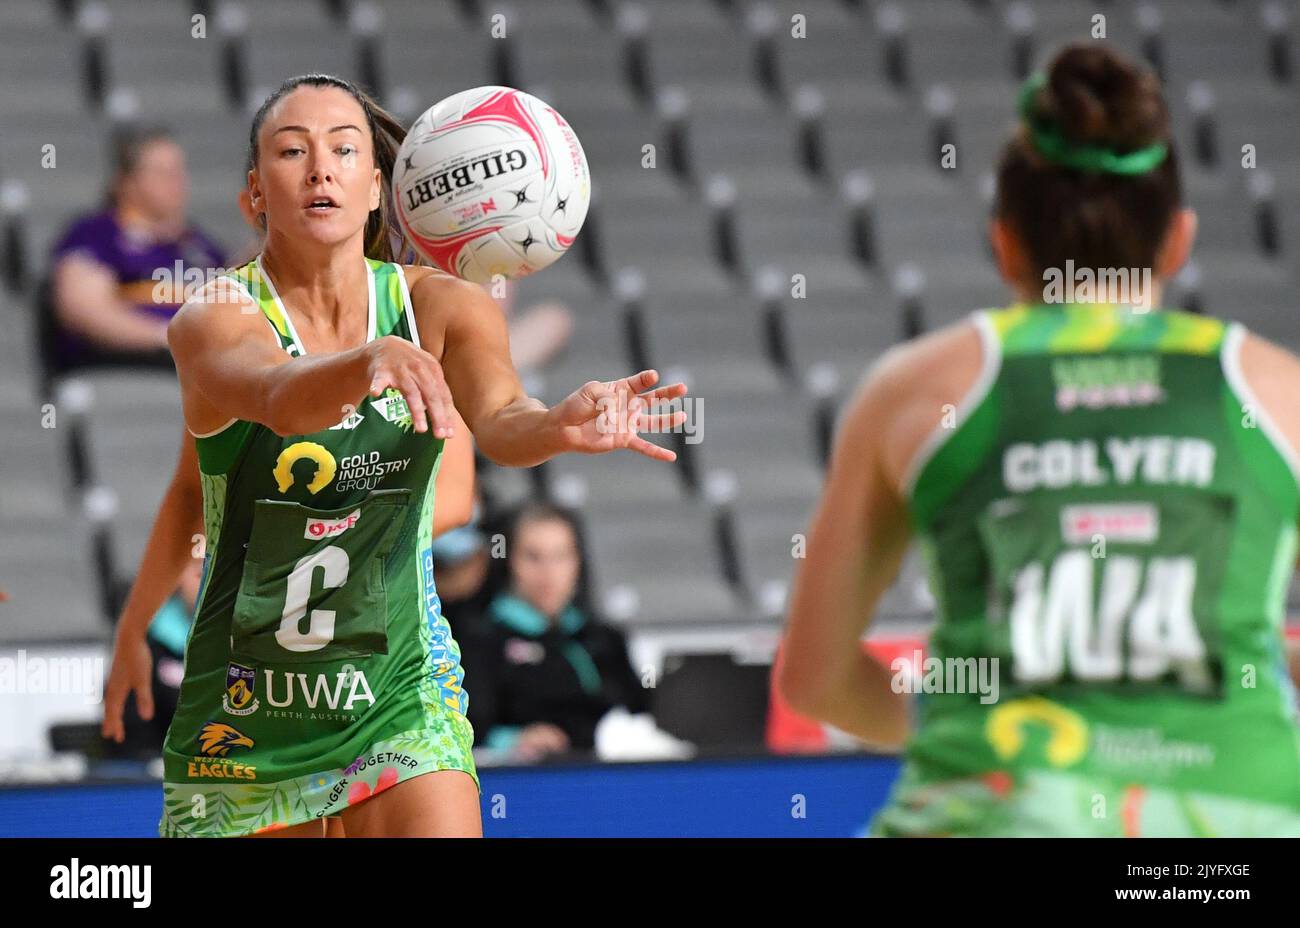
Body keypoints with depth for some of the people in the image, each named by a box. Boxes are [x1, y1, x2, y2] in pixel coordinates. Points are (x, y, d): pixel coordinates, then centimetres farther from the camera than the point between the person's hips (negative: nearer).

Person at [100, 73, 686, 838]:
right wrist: (374, 361, -54)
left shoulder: (440, 307, -4)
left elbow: (499, 421, -23)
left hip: (402, 696, 0)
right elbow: (276, 398, -32)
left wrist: (563, 426, -47)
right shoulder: (217, 317, -10)